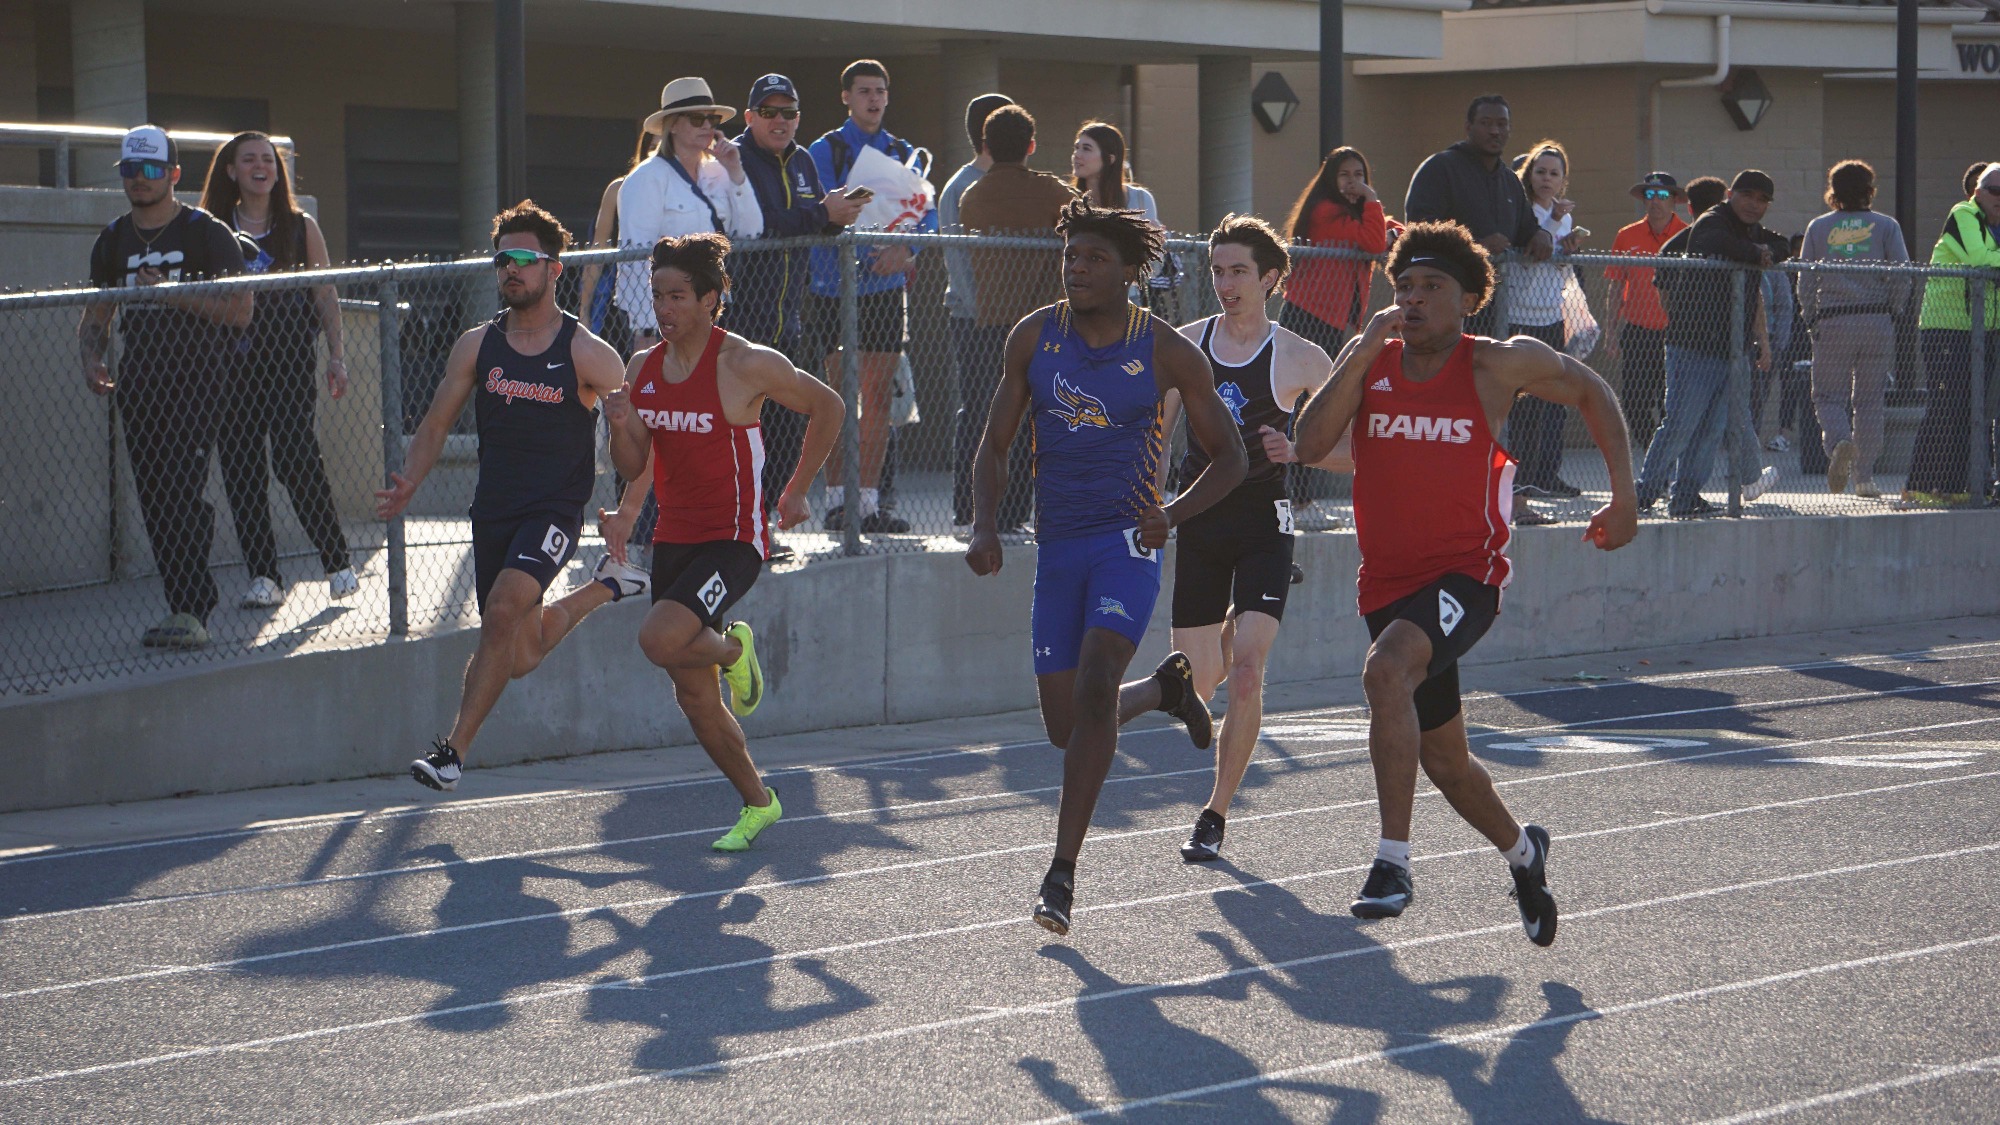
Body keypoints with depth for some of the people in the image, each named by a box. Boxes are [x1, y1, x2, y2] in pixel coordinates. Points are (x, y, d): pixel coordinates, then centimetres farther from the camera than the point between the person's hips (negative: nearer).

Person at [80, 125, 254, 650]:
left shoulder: (207, 233, -2)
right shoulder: (112, 241, 15)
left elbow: (240, 310, -9)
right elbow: (95, 314, 21)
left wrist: (171, 292, -16)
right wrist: (92, 359, 1)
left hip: (194, 383, -6)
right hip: (137, 384, 6)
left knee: (182, 492, -16)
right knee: (154, 501, 3)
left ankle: (189, 611, -17)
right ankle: (191, 605, 11)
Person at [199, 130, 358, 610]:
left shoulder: (300, 228, 8)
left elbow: (326, 296, 7)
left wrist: (336, 356, -1)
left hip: (290, 362, -2)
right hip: (232, 366, 2)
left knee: (297, 461, -12)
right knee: (241, 468, -2)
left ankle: (338, 564, 2)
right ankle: (263, 577, 3)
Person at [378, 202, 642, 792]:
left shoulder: (588, 355, -8)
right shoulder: (476, 346, 3)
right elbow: (435, 425, 9)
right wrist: (407, 486, -7)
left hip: (555, 509, -5)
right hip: (493, 510, 5)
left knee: (503, 610, -28)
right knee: (520, 659, 9)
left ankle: (454, 750, -21)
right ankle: (603, 588, 37)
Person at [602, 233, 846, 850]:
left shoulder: (747, 364, -13)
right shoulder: (643, 368, 5)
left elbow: (827, 407, -1)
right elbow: (633, 468, 9)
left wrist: (796, 493, 2)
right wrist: (621, 427, -13)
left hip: (732, 539, -7)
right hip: (674, 538, 7)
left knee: (659, 641, -28)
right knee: (693, 696, 7)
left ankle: (735, 648, 5)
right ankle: (757, 803, 25)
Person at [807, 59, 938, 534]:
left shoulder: (902, 153, 13)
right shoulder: (826, 150, 0)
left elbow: (927, 214, 5)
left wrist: (905, 249, -16)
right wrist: (870, 246, -24)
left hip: (886, 287, 4)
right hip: (837, 286, -4)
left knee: (879, 396, 3)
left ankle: (869, 501, 7)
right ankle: (836, 500, 2)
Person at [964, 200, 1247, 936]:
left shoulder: (1168, 353, -7)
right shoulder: (1034, 337, 1)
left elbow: (1229, 457, 2)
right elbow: (996, 445, 9)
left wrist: (1172, 514, -16)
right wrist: (984, 525, -8)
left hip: (1128, 542, -4)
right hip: (1058, 543, 4)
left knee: (1094, 687, -23)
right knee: (1066, 726, 6)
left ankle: (1062, 874, -19)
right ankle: (1164, 689, 40)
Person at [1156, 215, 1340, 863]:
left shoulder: (1300, 359, -4)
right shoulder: (1185, 345, 5)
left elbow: (1355, 454, -1)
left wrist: (1297, 450, -18)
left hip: (1263, 524, -3)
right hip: (1198, 523, 3)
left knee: (1245, 673, -17)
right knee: (1197, 686, 7)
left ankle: (1216, 814, -6)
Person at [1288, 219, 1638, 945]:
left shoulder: (1500, 365, -4)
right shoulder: (1369, 359, 3)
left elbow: (1592, 393, 12)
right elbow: (1311, 445, -12)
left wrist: (1623, 498, 7)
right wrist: (1363, 355, -19)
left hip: (1466, 574, -5)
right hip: (1389, 581, 5)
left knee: (1386, 669, -35)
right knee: (1443, 760, 17)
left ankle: (1393, 859, -35)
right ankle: (1522, 853, 46)